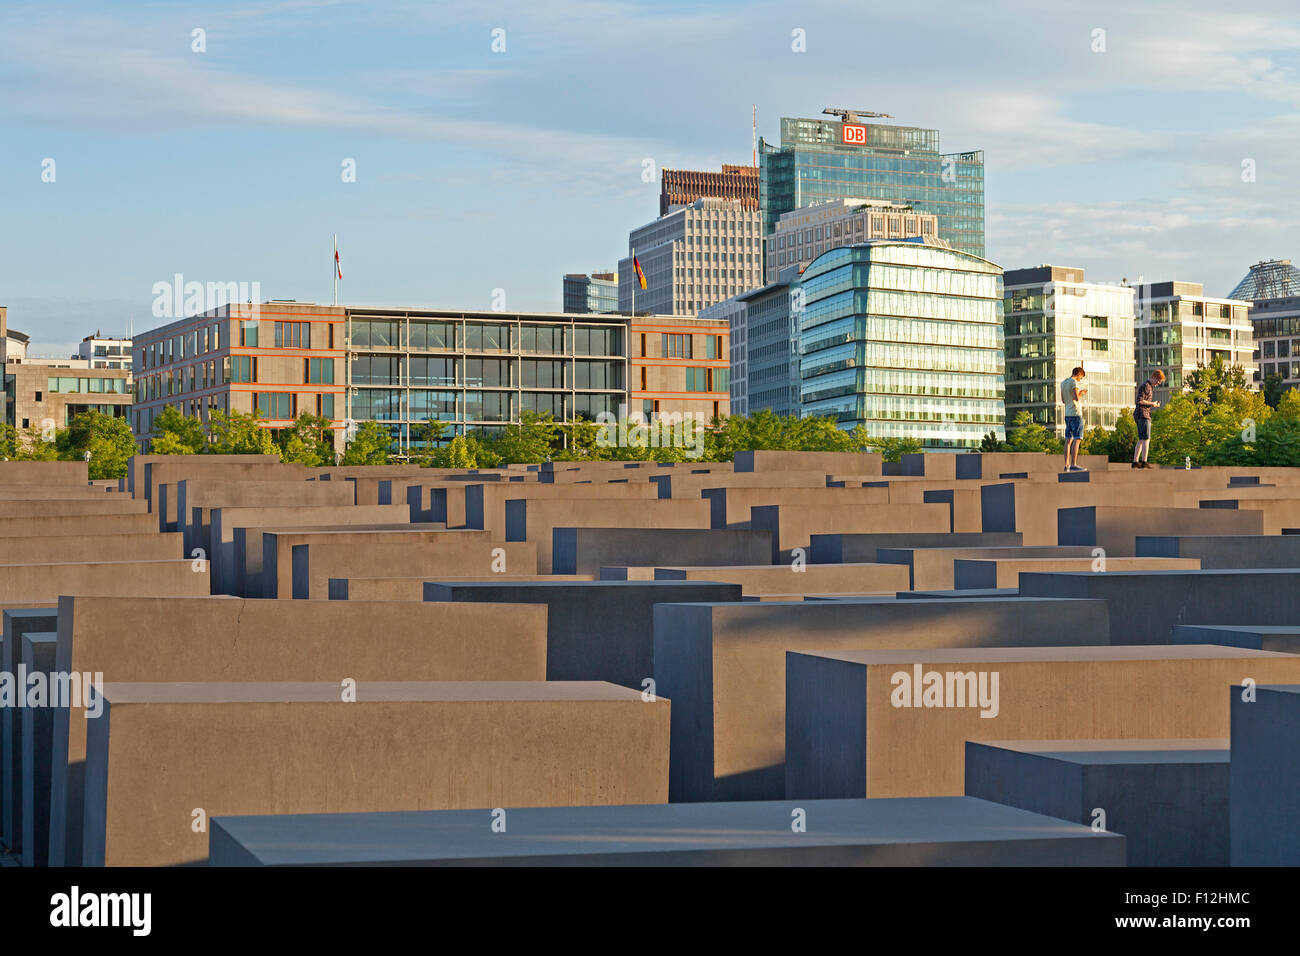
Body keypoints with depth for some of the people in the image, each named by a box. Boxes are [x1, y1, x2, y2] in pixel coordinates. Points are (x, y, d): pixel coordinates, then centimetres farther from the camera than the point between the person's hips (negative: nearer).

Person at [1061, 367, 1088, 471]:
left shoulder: (1063, 383, 16)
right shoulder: (1074, 382, -9)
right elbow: (1076, 398, -18)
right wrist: (1081, 393, 2)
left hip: (1067, 414, 8)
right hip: (1076, 413, -8)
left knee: (1068, 439, 10)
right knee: (1077, 439, -10)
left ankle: (1067, 465, 9)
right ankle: (1073, 464, -18)